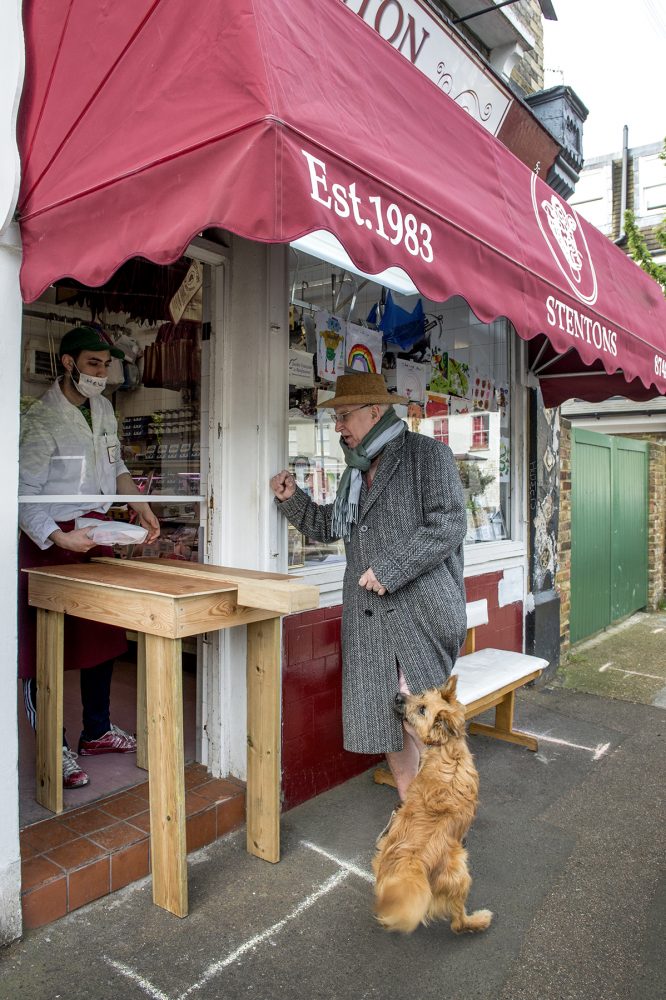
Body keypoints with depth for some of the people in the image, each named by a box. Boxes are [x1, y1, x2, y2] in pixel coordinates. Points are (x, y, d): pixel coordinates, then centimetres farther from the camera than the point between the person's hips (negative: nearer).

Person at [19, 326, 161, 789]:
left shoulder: (103, 408, 8)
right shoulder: (43, 420, -16)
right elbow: (24, 495, -18)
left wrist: (141, 505, 9)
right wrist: (60, 539, -29)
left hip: (97, 533, 8)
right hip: (51, 540, -8)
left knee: (102, 636, 15)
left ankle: (97, 731, 32)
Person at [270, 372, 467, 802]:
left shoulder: (428, 454, -3)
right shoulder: (357, 471, 19)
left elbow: (448, 524, -13)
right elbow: (329, 527, 27)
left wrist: (389, 569, -16)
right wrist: (292, 498, 11)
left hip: (422, 610, -7)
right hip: (370, 615, 7)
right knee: (383, 713, 9)